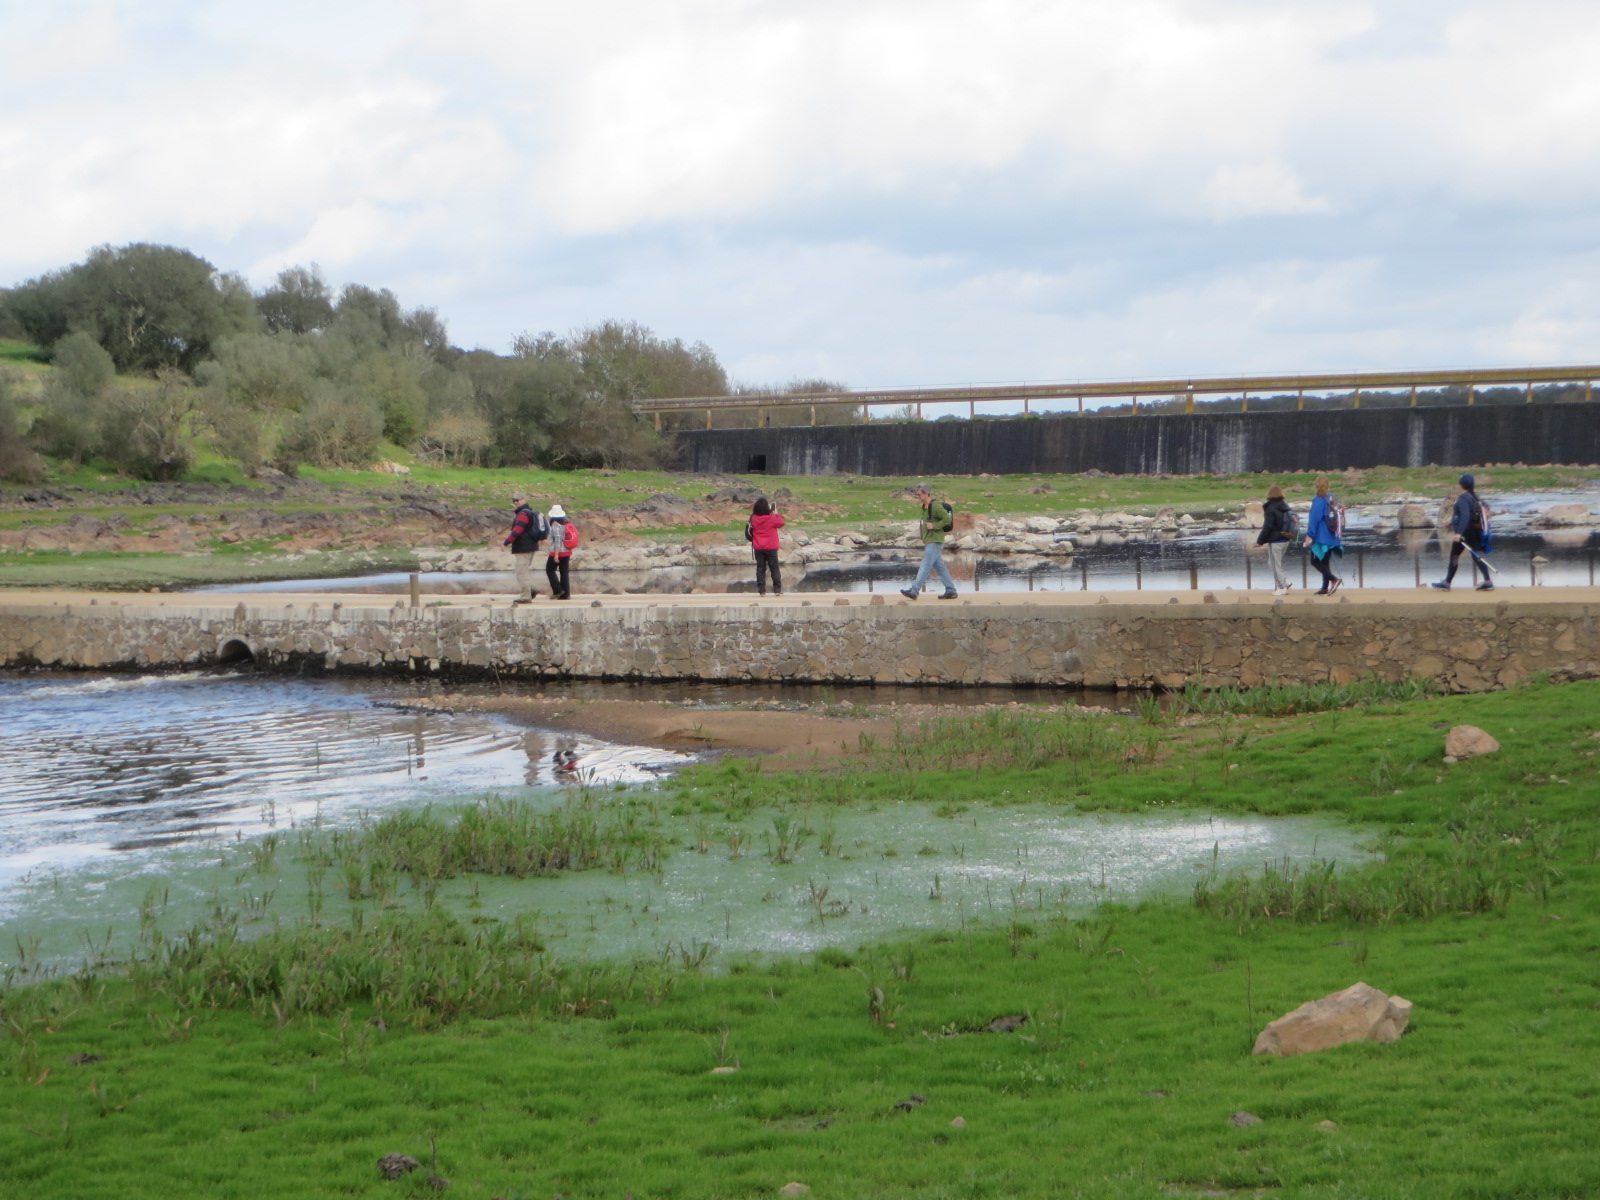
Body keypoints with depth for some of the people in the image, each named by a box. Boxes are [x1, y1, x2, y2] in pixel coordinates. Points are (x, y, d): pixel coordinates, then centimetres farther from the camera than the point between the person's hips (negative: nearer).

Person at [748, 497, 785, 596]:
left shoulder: (754, 519, -7)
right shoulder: (772, 518, -15)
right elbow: (781, 523, 1)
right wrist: (777, 514, 16)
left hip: (758, 548, 2)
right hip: (771, 548, -2)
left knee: (760, 569, 7)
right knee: (774, 568, 7)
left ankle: (761, 590, 4)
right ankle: (777, 589, 5)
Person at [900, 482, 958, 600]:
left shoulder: (936, 505, -13)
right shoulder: (925, 507, 17)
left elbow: (947, 519, -19)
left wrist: (934, 526, -19)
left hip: (934, 542, -10)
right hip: (930, 541, 10)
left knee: (925, 566, -11)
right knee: (940, 567, 10)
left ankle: (914, 590, -15)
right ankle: (951, 591, 13)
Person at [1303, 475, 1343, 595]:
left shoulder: (1319, 501, -14)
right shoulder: (1331, 500, 9)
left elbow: (1314, 519, -18)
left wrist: (1309, 535, -17)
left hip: (1321, 538, -8)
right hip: (1331, 537, 8)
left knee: (1315, 561, -2)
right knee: (1325, 562, 13)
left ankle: (1334, 579, -17)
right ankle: (1325, 588, 12)